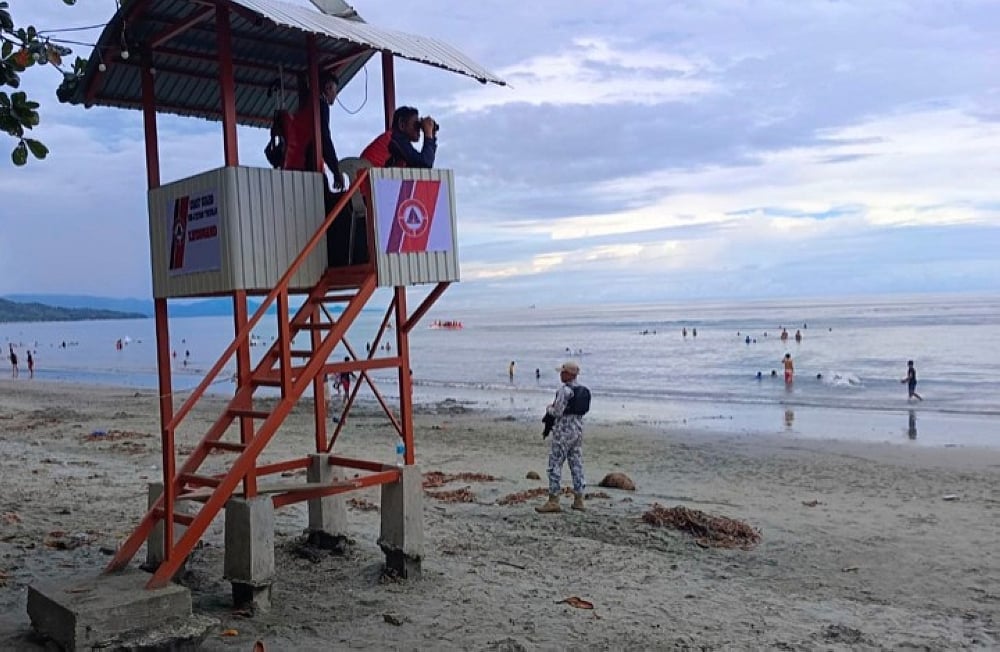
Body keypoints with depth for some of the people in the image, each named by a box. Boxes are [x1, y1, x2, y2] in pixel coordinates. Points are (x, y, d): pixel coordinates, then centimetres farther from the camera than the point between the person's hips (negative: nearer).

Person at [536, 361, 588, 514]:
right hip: (578, 428, 8)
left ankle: (553, 501, -5)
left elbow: (557, 412, -18)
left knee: (555, 464, -3)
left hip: (563, 430, -8)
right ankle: (578, 500, 15)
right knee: (577, 464, 11)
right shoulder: (583, 390, 9)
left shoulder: (564, 390, -16)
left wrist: (549, 409, 4)